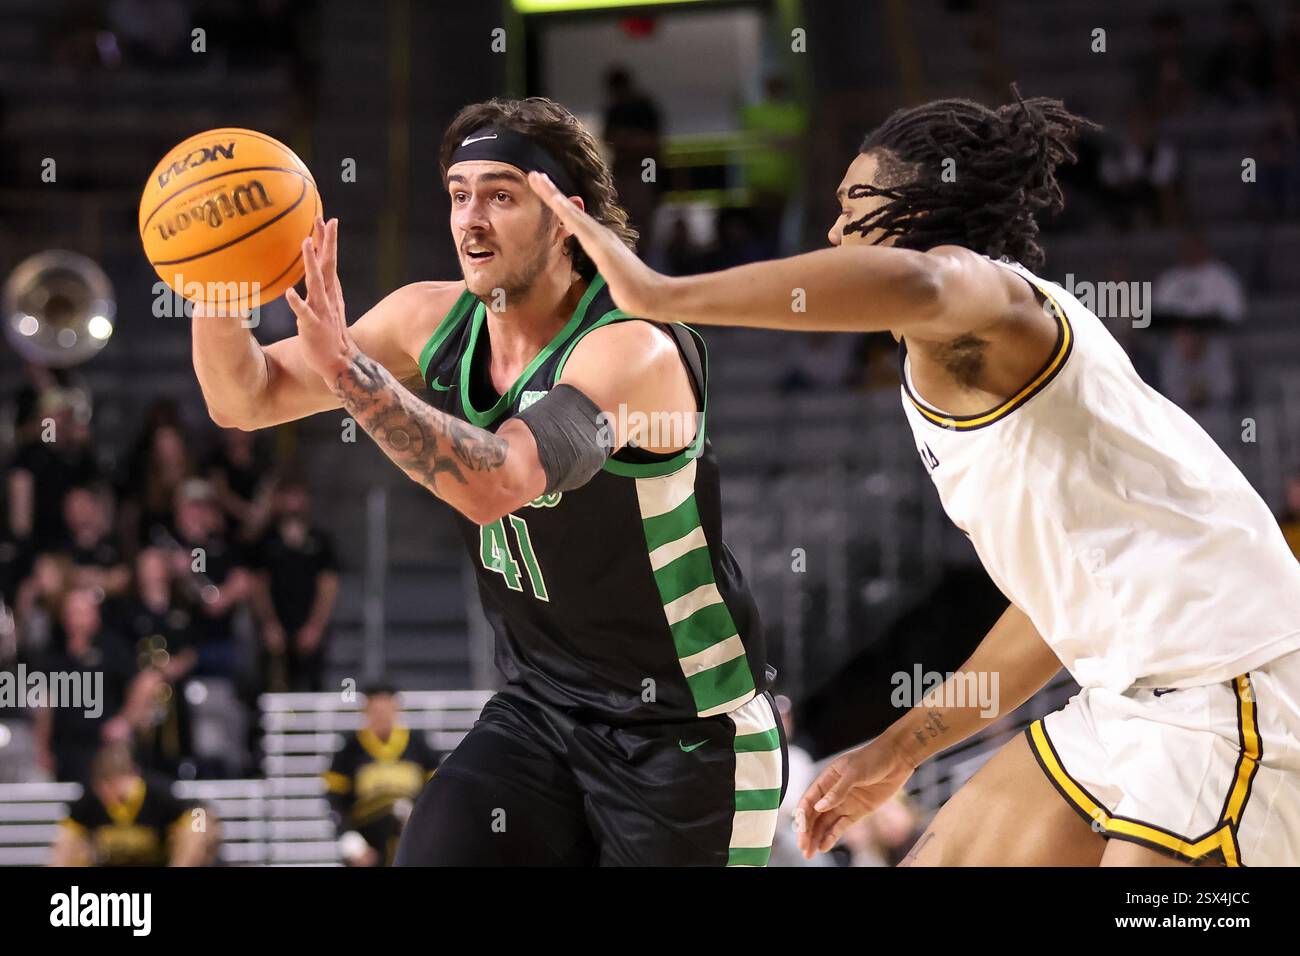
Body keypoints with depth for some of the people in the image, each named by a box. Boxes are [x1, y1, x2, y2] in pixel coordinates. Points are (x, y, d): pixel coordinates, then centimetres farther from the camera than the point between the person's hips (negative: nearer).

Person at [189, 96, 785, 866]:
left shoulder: (633, 351, -24)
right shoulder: (433, 320, -3)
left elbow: (494, 484, -41)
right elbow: (245, 399, 1)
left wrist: (345, 366, -47)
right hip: (543, 709, 6)